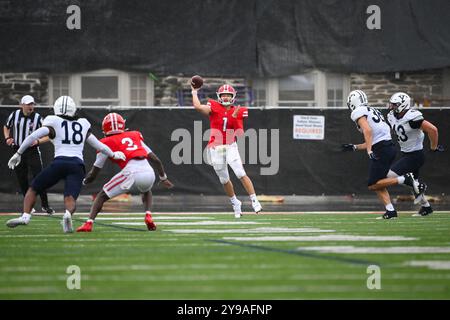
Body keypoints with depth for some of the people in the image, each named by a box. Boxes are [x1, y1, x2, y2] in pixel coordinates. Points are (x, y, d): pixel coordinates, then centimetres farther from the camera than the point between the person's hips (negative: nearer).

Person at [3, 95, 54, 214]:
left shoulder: (38, 118, -7)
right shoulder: (14, 115, -1)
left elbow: (47, 136, -3)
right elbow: (6, 127, 18)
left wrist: (38, 141, -21)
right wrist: (7, 138, 0)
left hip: (32, 151, -2)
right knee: (22, 180, 6)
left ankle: (45, 205, -3)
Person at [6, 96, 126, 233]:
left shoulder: (54, 123, 9)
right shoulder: (83, 125, 21)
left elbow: (33, 136, -1)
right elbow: (98, 145, 29)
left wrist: (18, 153, 8)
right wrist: (113, 155, 46)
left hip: (60, 163, -2)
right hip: (77, 165, 2)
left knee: (33, 189, 14)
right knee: (70, 199, -10)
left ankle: (25, 216, -5)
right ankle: (68, 214, -44)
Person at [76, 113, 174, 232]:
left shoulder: (107, 143, 13)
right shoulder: (135, 136, 26)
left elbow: (94, 173, 16)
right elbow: (156, 160, 25)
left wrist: (84, 181, 37)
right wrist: (163, 178, 38)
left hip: (132, 173, -4)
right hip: (149, 173, 4)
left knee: (102, 196, 13)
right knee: (146, 191, 38)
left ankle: (89, 223, -4)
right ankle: (148, 216, 14)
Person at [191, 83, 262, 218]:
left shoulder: (238, 112, 2)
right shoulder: (214, 108, -2)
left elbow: (240, 133, -5)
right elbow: (198, 106, -18)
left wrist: (234, 117, -16)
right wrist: (194, 92, -6)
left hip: (230, 146, -1)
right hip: (216, 148, 1)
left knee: (241, 174, -15)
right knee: (224, 179, 10)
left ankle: (254, 201, -13)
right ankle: (235, 203, 27)